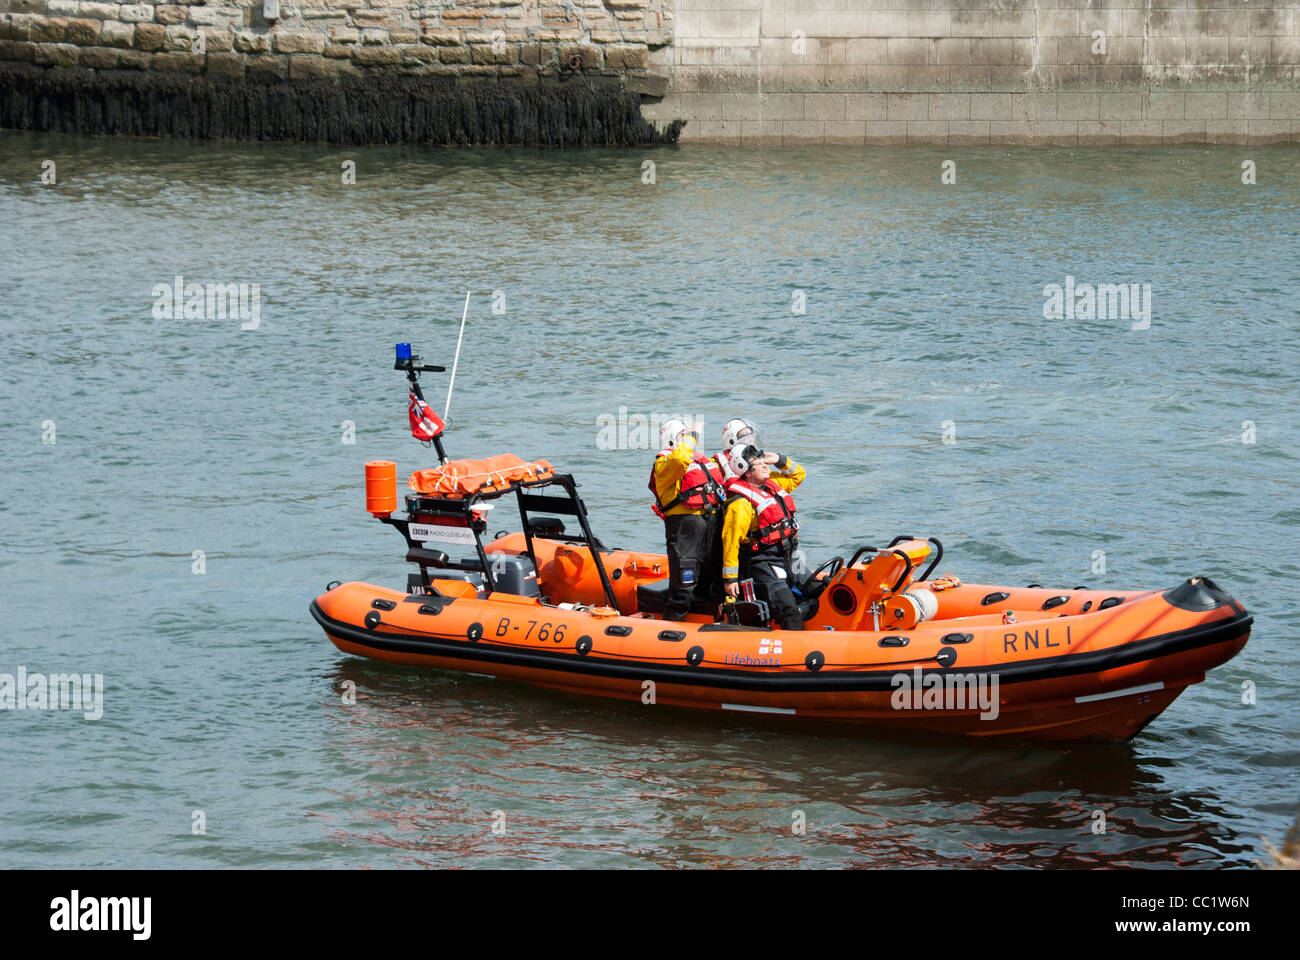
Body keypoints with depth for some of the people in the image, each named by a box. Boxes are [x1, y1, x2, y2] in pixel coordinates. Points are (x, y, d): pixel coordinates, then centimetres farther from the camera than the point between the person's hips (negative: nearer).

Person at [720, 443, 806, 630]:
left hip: (786, 561, 9)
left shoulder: (772, 484, 12)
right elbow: (731, 541, -16)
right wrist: (730, 578, -17)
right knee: (790, 614, -18)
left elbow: (798, 474, 29)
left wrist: (780, 461, 9)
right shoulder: (741, 503, -14)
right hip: (762, 564, -9)